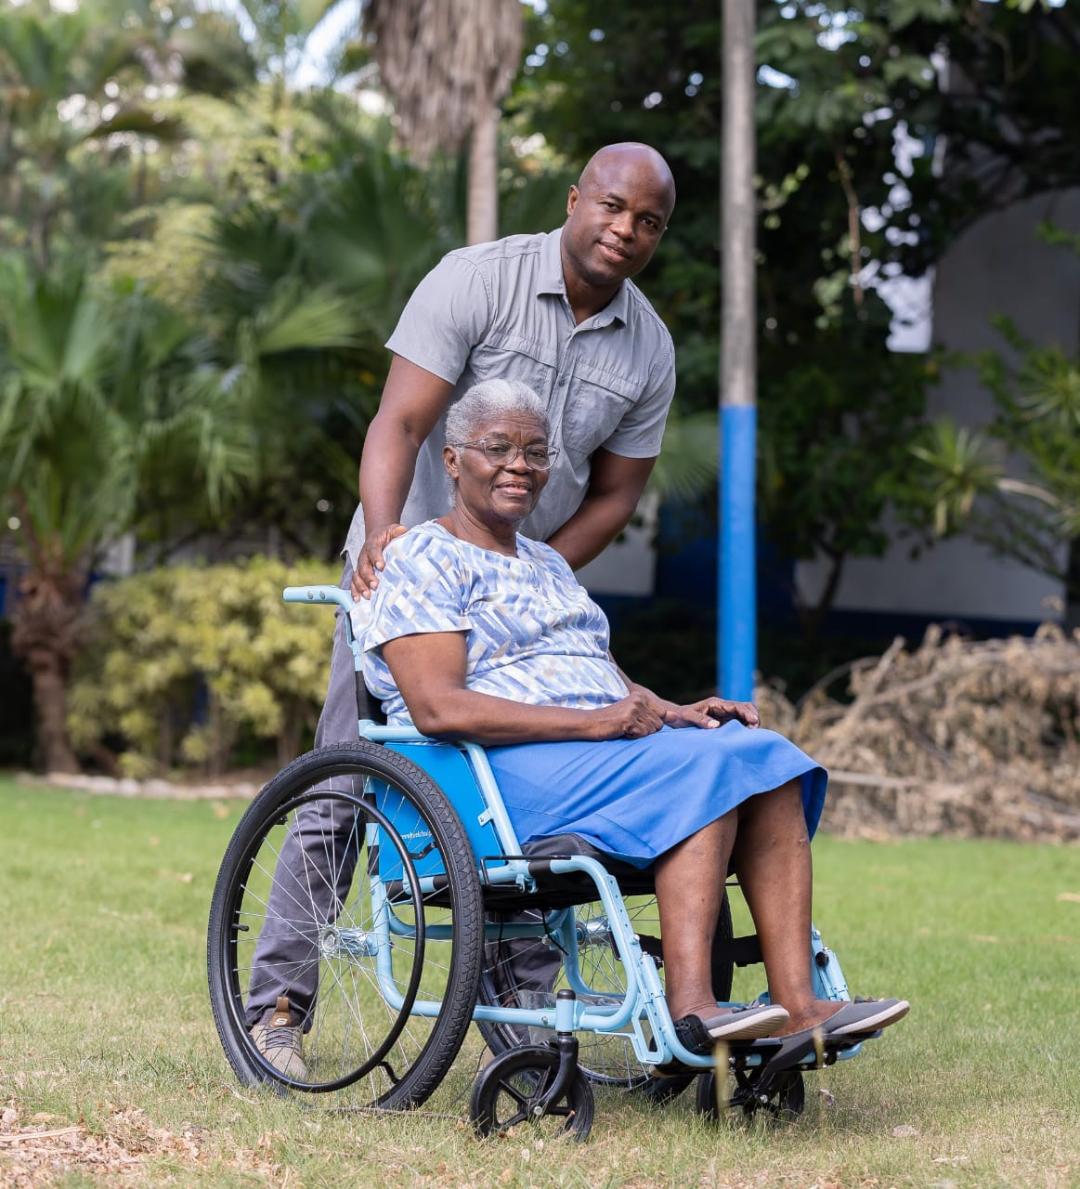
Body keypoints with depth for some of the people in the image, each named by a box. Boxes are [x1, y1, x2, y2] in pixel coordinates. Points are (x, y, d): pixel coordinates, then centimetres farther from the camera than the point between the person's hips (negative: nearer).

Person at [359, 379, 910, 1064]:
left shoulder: (548, 565, 28)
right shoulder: (424, 559, 0)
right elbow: (438, 709, -14)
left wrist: (678, 713, 2)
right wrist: (591, 723, -19)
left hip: (609, 746, 8)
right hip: (496, 773, -8)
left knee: (769, 760, -18)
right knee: (705, 768, -29)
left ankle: (797, 1005, -30)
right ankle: (689, 1004, -39)